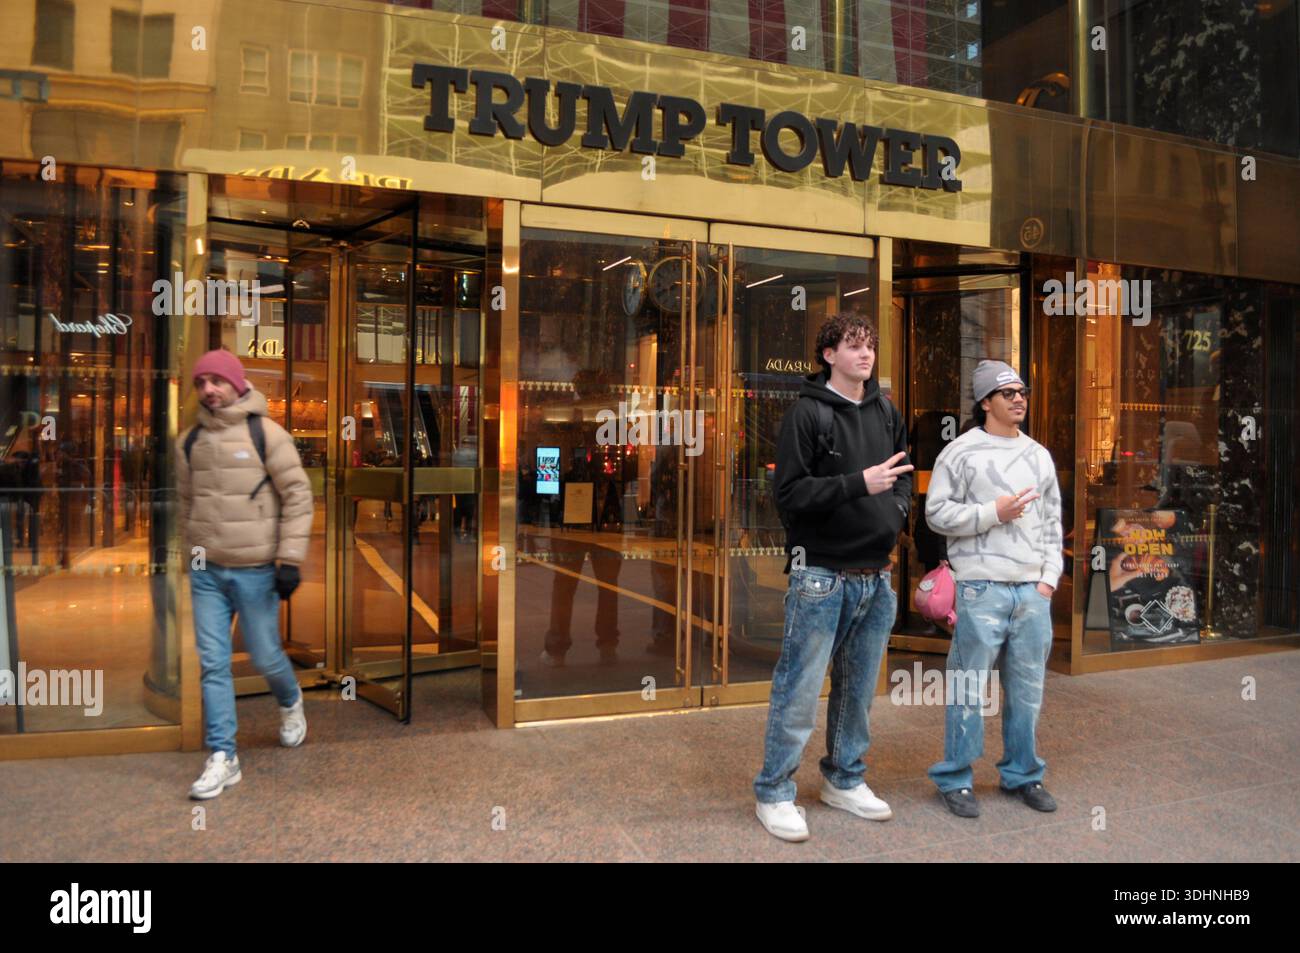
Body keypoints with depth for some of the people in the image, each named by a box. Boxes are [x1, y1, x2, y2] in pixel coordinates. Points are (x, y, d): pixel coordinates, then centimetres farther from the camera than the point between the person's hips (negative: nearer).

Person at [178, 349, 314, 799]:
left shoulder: (265, 434, -8)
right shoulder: (190, 441, 6)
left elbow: (298, 496, -8)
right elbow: (187, 502, 17)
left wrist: (290, 560, -12)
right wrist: (194, 552, 18)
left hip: (255, 571, -4)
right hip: (207, 572, 4)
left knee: (265, 657, 7)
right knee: (213, 664, 3)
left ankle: (291, 703, 40)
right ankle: (222, 757, 12)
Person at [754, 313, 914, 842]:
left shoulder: (887, 414, 11)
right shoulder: (807, 413, -8)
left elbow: (904, 479, 23)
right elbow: (790, 493, -15)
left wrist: (896, 511, 2)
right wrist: (859, 484, -22)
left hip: (876, 577, 6)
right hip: (821, 575, -6)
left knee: (858, 690, 16)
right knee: (798, 691, -1)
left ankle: (845, 780, 32)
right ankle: (774, 793, 13)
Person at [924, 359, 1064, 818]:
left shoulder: (1039, 455, 16)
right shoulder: (961, 451, -2)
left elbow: (1053, 522, 18)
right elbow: (937, 512, -5)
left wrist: (1050, 577, 8)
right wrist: (993, 512, -13)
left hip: (1033, 590, 6)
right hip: (981, 587, -5)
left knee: (1027, 686, 12)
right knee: (968, 686, -1)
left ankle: (1022, 773, 27)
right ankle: (956, 779, 11)